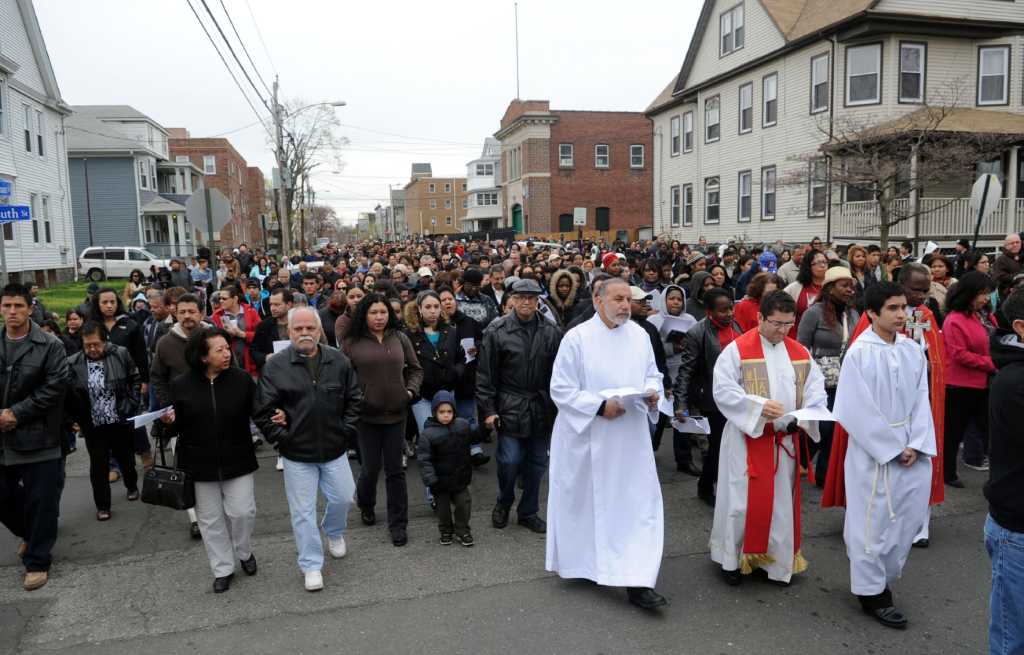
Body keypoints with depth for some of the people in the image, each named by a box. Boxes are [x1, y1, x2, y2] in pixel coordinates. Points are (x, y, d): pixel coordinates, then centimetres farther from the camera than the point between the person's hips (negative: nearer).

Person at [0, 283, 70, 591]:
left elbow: (54, 388, -11)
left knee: (40, 502, 2)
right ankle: (31, 534, 43)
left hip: (38, 437, -4)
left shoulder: (50, 346, -6)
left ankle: (37, 561, 17)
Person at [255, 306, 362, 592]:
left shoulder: (339, 361, -2)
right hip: (297, 453, -2)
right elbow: (263, 410, -5)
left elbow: (354, 400, 6)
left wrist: (346, 431, 1)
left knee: (343, 498, 15)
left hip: (334, 450, 2)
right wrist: (281, 437, -7)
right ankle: (311, 565, 21)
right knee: (303, 511, 5)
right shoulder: (275, 367, -9)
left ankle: (334, 532, 47)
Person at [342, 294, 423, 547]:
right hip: (366, 414, -2)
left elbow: (415, 369, 12)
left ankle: (398, 524, 19)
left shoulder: (400, 338, 4)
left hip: (396, 413, 2)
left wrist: (411, 390, -3)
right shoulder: (352, 342, -4)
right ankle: (366, 506, 39)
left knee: (395, 470, 7)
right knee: (371, 467, 7)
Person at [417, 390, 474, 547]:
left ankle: (462, 530, 27)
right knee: (443, 507, 11)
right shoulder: (428, 434, -17)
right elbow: (424, 459, -16)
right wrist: (429, 479, -23)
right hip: (440, 480, -3)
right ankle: (446, 531, 33)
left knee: (464, 503, 7)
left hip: (460, 477, 3)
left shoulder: (463, 425, -3)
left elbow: (473, 438, 20)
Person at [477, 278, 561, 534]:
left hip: (541, 409, 3)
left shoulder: (551, 331, 1)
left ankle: (528, 512, 28)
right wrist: (488, 409, -6)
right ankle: (503, 503, 26)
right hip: (509, 407, -3)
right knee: (510, 461, -3)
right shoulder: (497, 330, -5)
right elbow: (485, 374, -4)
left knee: (537, 463, 10)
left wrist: (558, 406, 1)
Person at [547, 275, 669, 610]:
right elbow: (561, 390, -11)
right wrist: (600, 406, -21)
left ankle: (637, 581, 9)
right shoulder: (577, 337, -12)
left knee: (640, 503, 1)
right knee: (586, 503, 12)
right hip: (586, 437, -4)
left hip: (630, 438, 4)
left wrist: (652, 391, -8)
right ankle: (581, 563, 36)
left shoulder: (640, 335, 3)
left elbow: (652, 374, 15)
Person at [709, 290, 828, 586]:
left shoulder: (800, 353, 8)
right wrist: (758, 406, -25)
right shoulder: (737, 349, -9)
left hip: (786, 440, 5)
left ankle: (777, 560, 27)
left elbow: (816, 388, 5)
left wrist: (812, 409, -16)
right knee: (743, 499, 1)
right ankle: (733, 558, 18)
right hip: (748, 438, -5)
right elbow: (723, 391, -14)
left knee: (782, 500, 12)